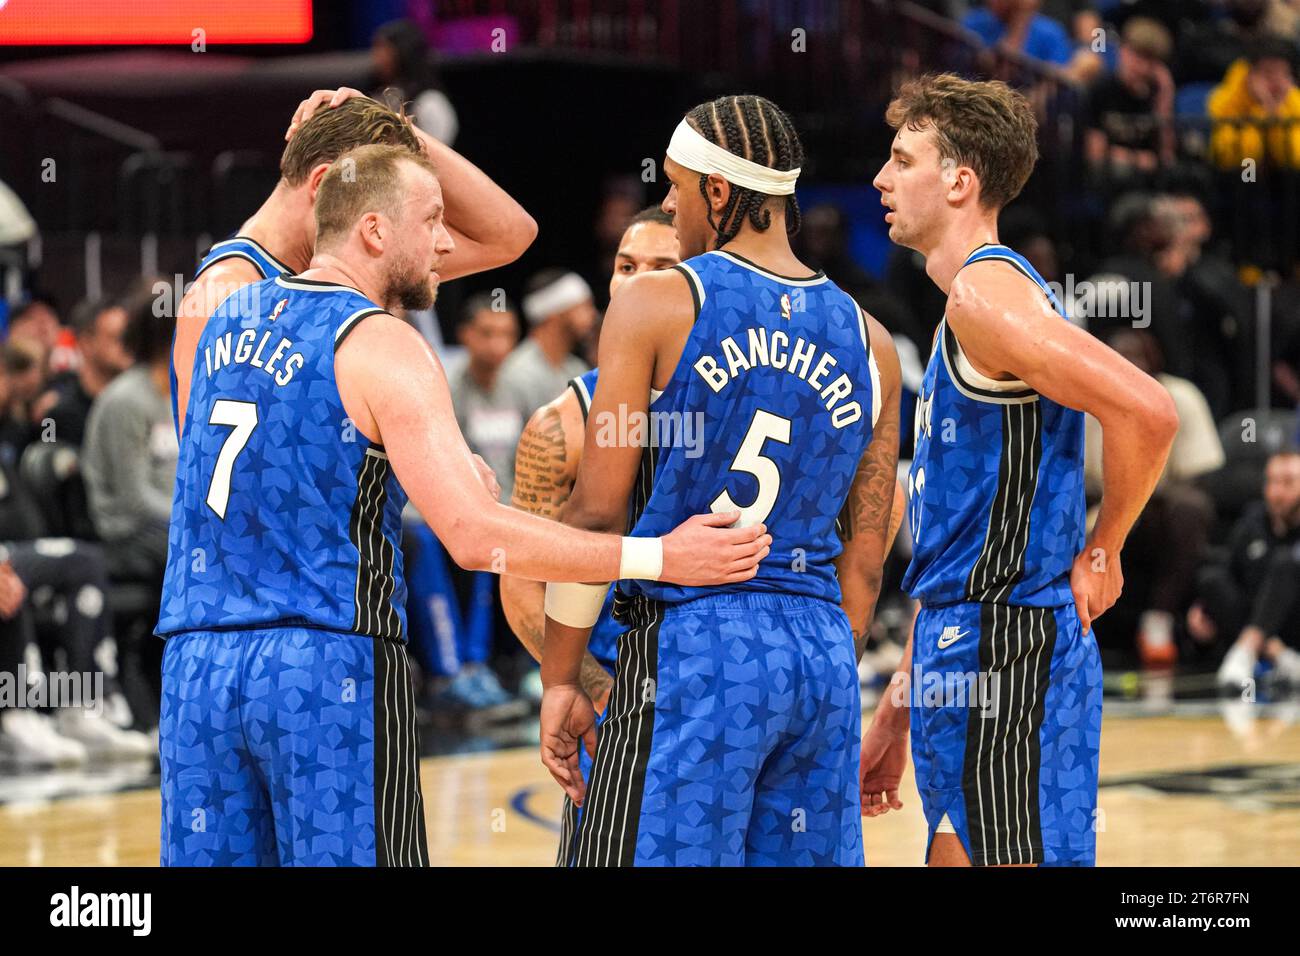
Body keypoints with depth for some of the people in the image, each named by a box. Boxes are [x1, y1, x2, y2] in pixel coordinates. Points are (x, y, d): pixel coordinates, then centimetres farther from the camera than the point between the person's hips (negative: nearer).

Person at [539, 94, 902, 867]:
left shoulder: (655, 305, -4)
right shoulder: (868, 342, 11)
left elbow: (597, 511, -6)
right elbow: (864, 561, 13)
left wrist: (561, 679, 0)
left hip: (689, 644, -5)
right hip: (824, 655, 5)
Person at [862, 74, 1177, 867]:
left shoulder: (986, 292, -12)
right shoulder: (968, 303, 19)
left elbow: (1147, 413, -25)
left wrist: (1100, 554, -11)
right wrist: (898, 712, 23)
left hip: (1008, 649, -10)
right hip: (964, 651, 10)